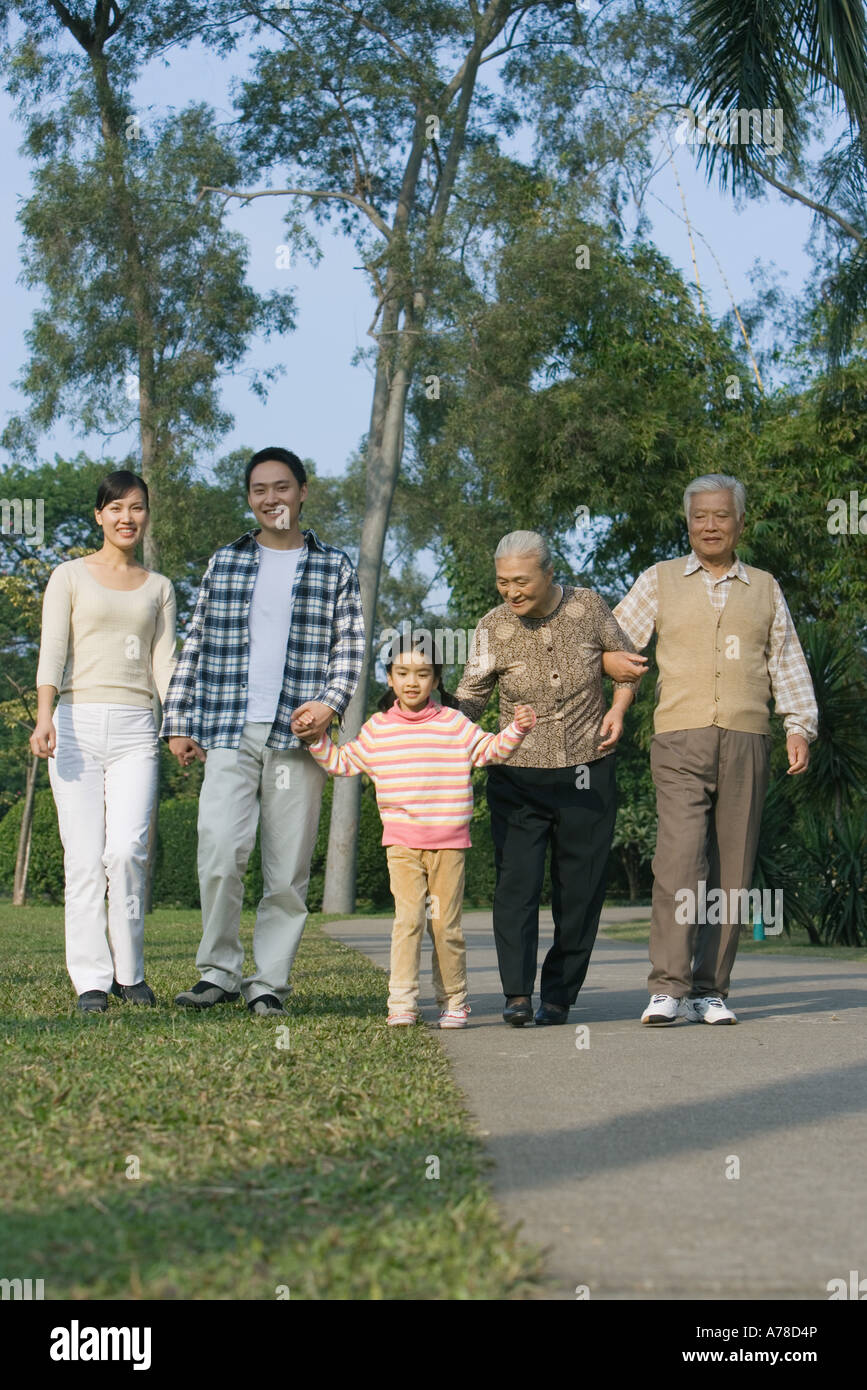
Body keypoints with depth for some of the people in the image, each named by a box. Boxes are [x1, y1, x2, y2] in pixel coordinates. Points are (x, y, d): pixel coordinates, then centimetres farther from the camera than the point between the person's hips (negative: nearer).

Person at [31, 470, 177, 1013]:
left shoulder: (159, 588, 18)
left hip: (135, 729, 1)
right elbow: (53, 650, 0)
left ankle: (129, 971, 1)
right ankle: (92, 979, 0)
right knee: (85, 857, -7)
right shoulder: (70, 576, 10)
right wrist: (45, 716, -15)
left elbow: (164, 663, 12)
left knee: (127, 850, -14)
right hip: (78, 723, -1)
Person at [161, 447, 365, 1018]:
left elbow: (350, 645, 7)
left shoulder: (335, 569, 11)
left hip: (297, 735, 0)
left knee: (289, 866, 0)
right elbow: (196, 646, 16)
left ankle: (269, 982, 9)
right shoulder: (224, 563, 15)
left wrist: (331, 701, -11)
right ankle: (219, 971, 0)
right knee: (219, 852, -13)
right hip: (229, 734, 1)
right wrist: (178, 723, 9)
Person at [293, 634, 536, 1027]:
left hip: (449, 843, 0)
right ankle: (402, 1002, -7)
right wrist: (315, 740, 6)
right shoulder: (377, 730, 9)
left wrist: (516, 730, -9)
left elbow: (490, 750, 7)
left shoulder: (454, 724, 5)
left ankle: (453, 1002, 15)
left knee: (446, 924, 4)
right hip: (402, 843, 0)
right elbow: (343, 762, 17)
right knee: (408, 918, -10)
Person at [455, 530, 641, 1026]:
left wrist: (618, 708, -4)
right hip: (518, 777, -1)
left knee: (580, 888, 3)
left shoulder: (588, 607, -3)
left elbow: (627, 661, 12)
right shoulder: (493, 627, -5)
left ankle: (560, 996, 12)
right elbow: (471, 696, 1)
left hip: (587, 775, 1)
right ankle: (518, 994, -11)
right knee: (517, 882, -13)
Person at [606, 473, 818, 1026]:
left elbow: (787, 663, 18)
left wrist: (800, 725, 6)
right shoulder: (659, 581, 14)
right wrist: (613, 663, -11)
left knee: (732, 869, -1)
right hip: (680, 738, -2)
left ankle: (711, 990, 4)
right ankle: (668, 989, -18)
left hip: (746, 741, 2)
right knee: (680, 859, -16)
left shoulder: (765, 587, 18)